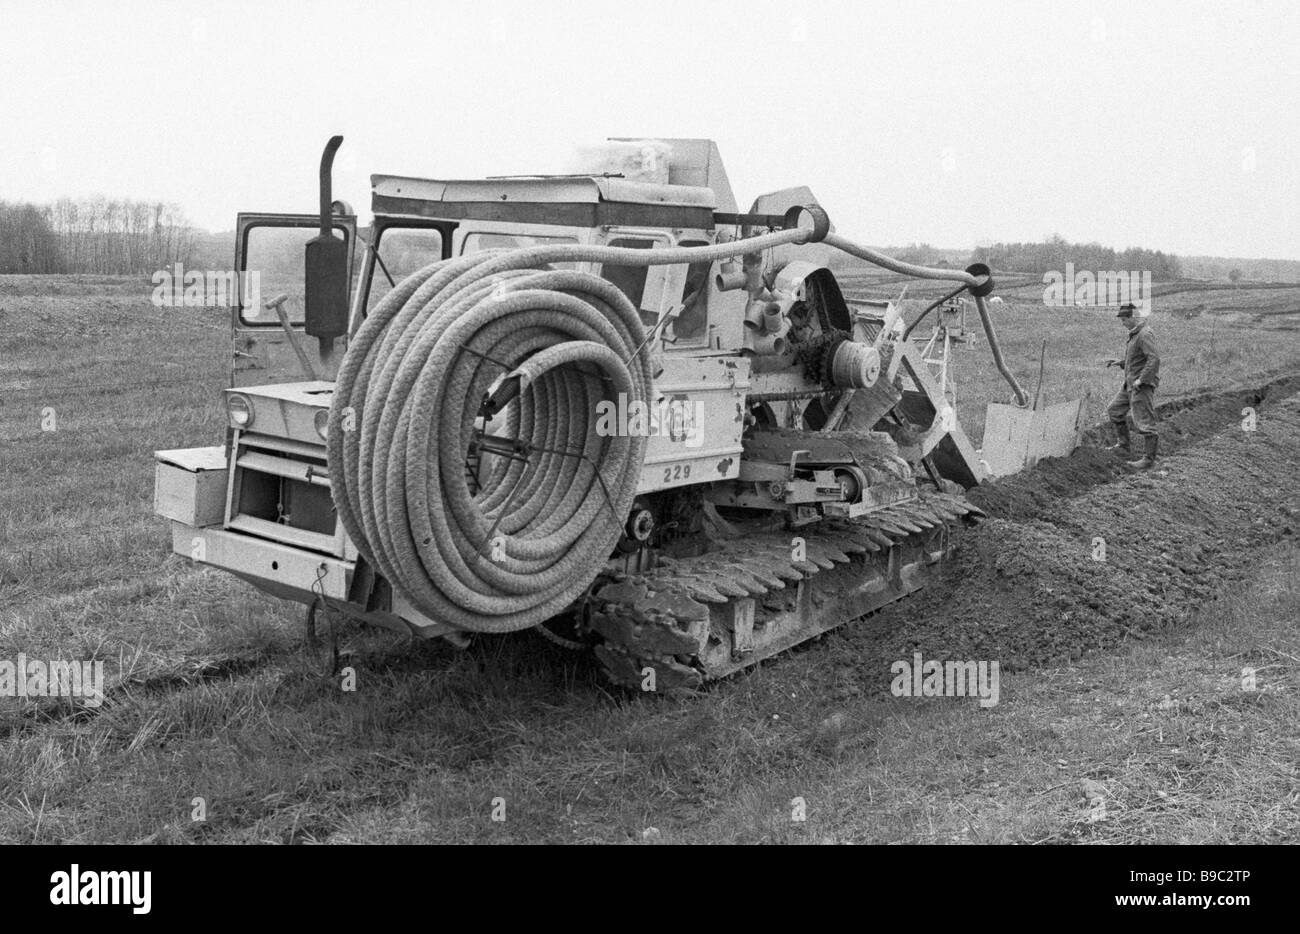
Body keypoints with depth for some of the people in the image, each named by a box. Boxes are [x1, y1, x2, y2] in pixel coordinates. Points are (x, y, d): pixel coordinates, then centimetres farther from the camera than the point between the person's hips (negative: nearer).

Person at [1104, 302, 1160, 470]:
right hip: (1131, 384, 11)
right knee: (1114, 410, 20)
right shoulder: (1135, 333, 13)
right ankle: (1124, 444, 31)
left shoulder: (1145, 334, -18)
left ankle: (1148, 459, -5)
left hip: (1143, 385, -11)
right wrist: (1120, 363, 13)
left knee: (1144, 422, -8)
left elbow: (1154, 359, -28)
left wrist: (1141, 380, -26)